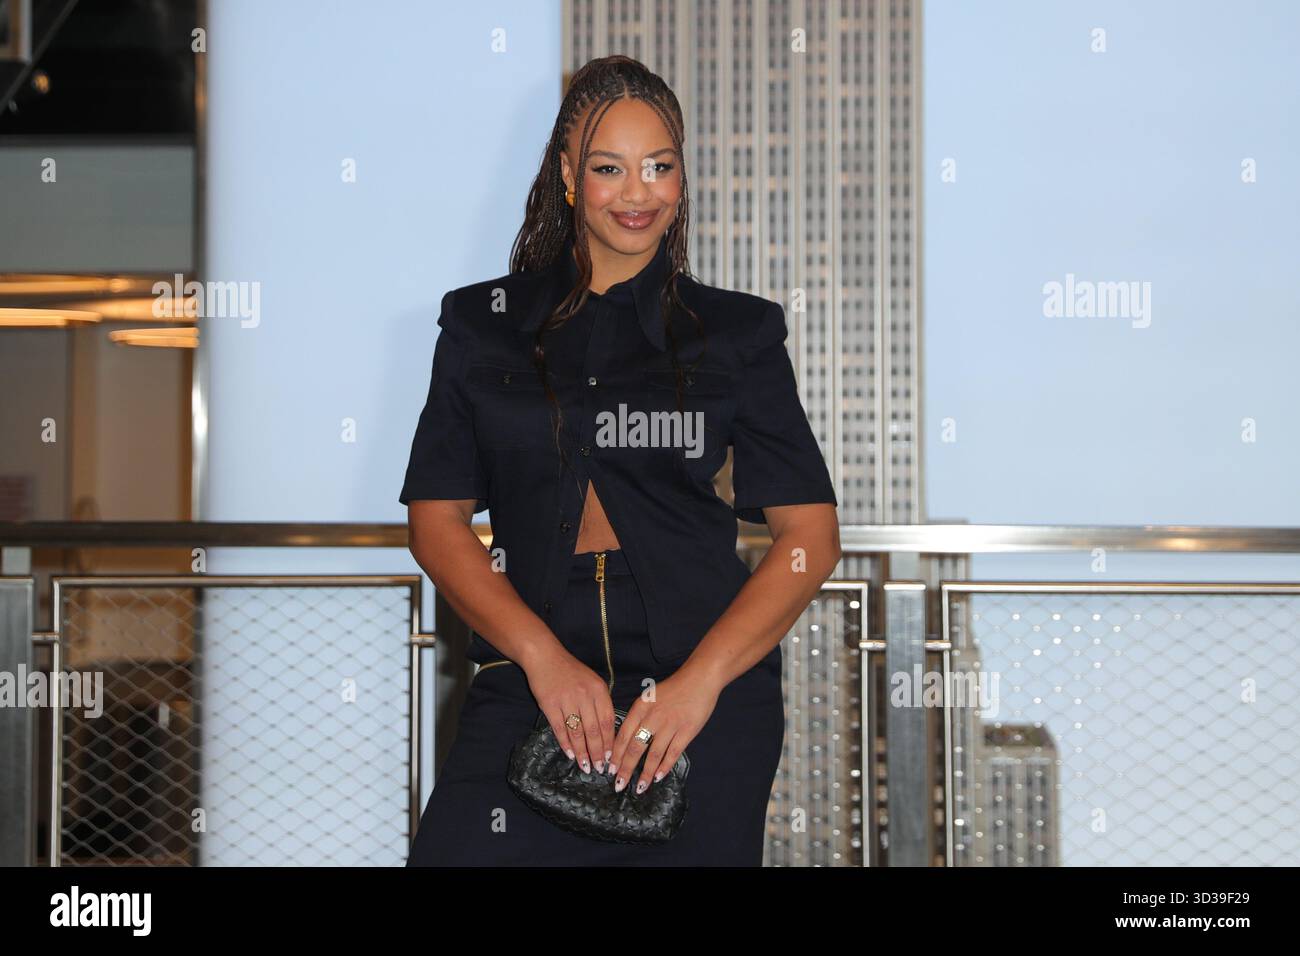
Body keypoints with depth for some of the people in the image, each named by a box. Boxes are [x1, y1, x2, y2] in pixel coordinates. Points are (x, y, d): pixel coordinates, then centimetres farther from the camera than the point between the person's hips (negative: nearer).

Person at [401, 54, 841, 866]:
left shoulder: (737, 332, 9)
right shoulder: (484, 324, 11)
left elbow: (811, 537, 3)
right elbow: (436, 518, 6)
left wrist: (701, 677, -11)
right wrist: (543, 656, -10)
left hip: (706, 687, 0)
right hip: (531, 680, 0)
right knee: (459, 848, -16)